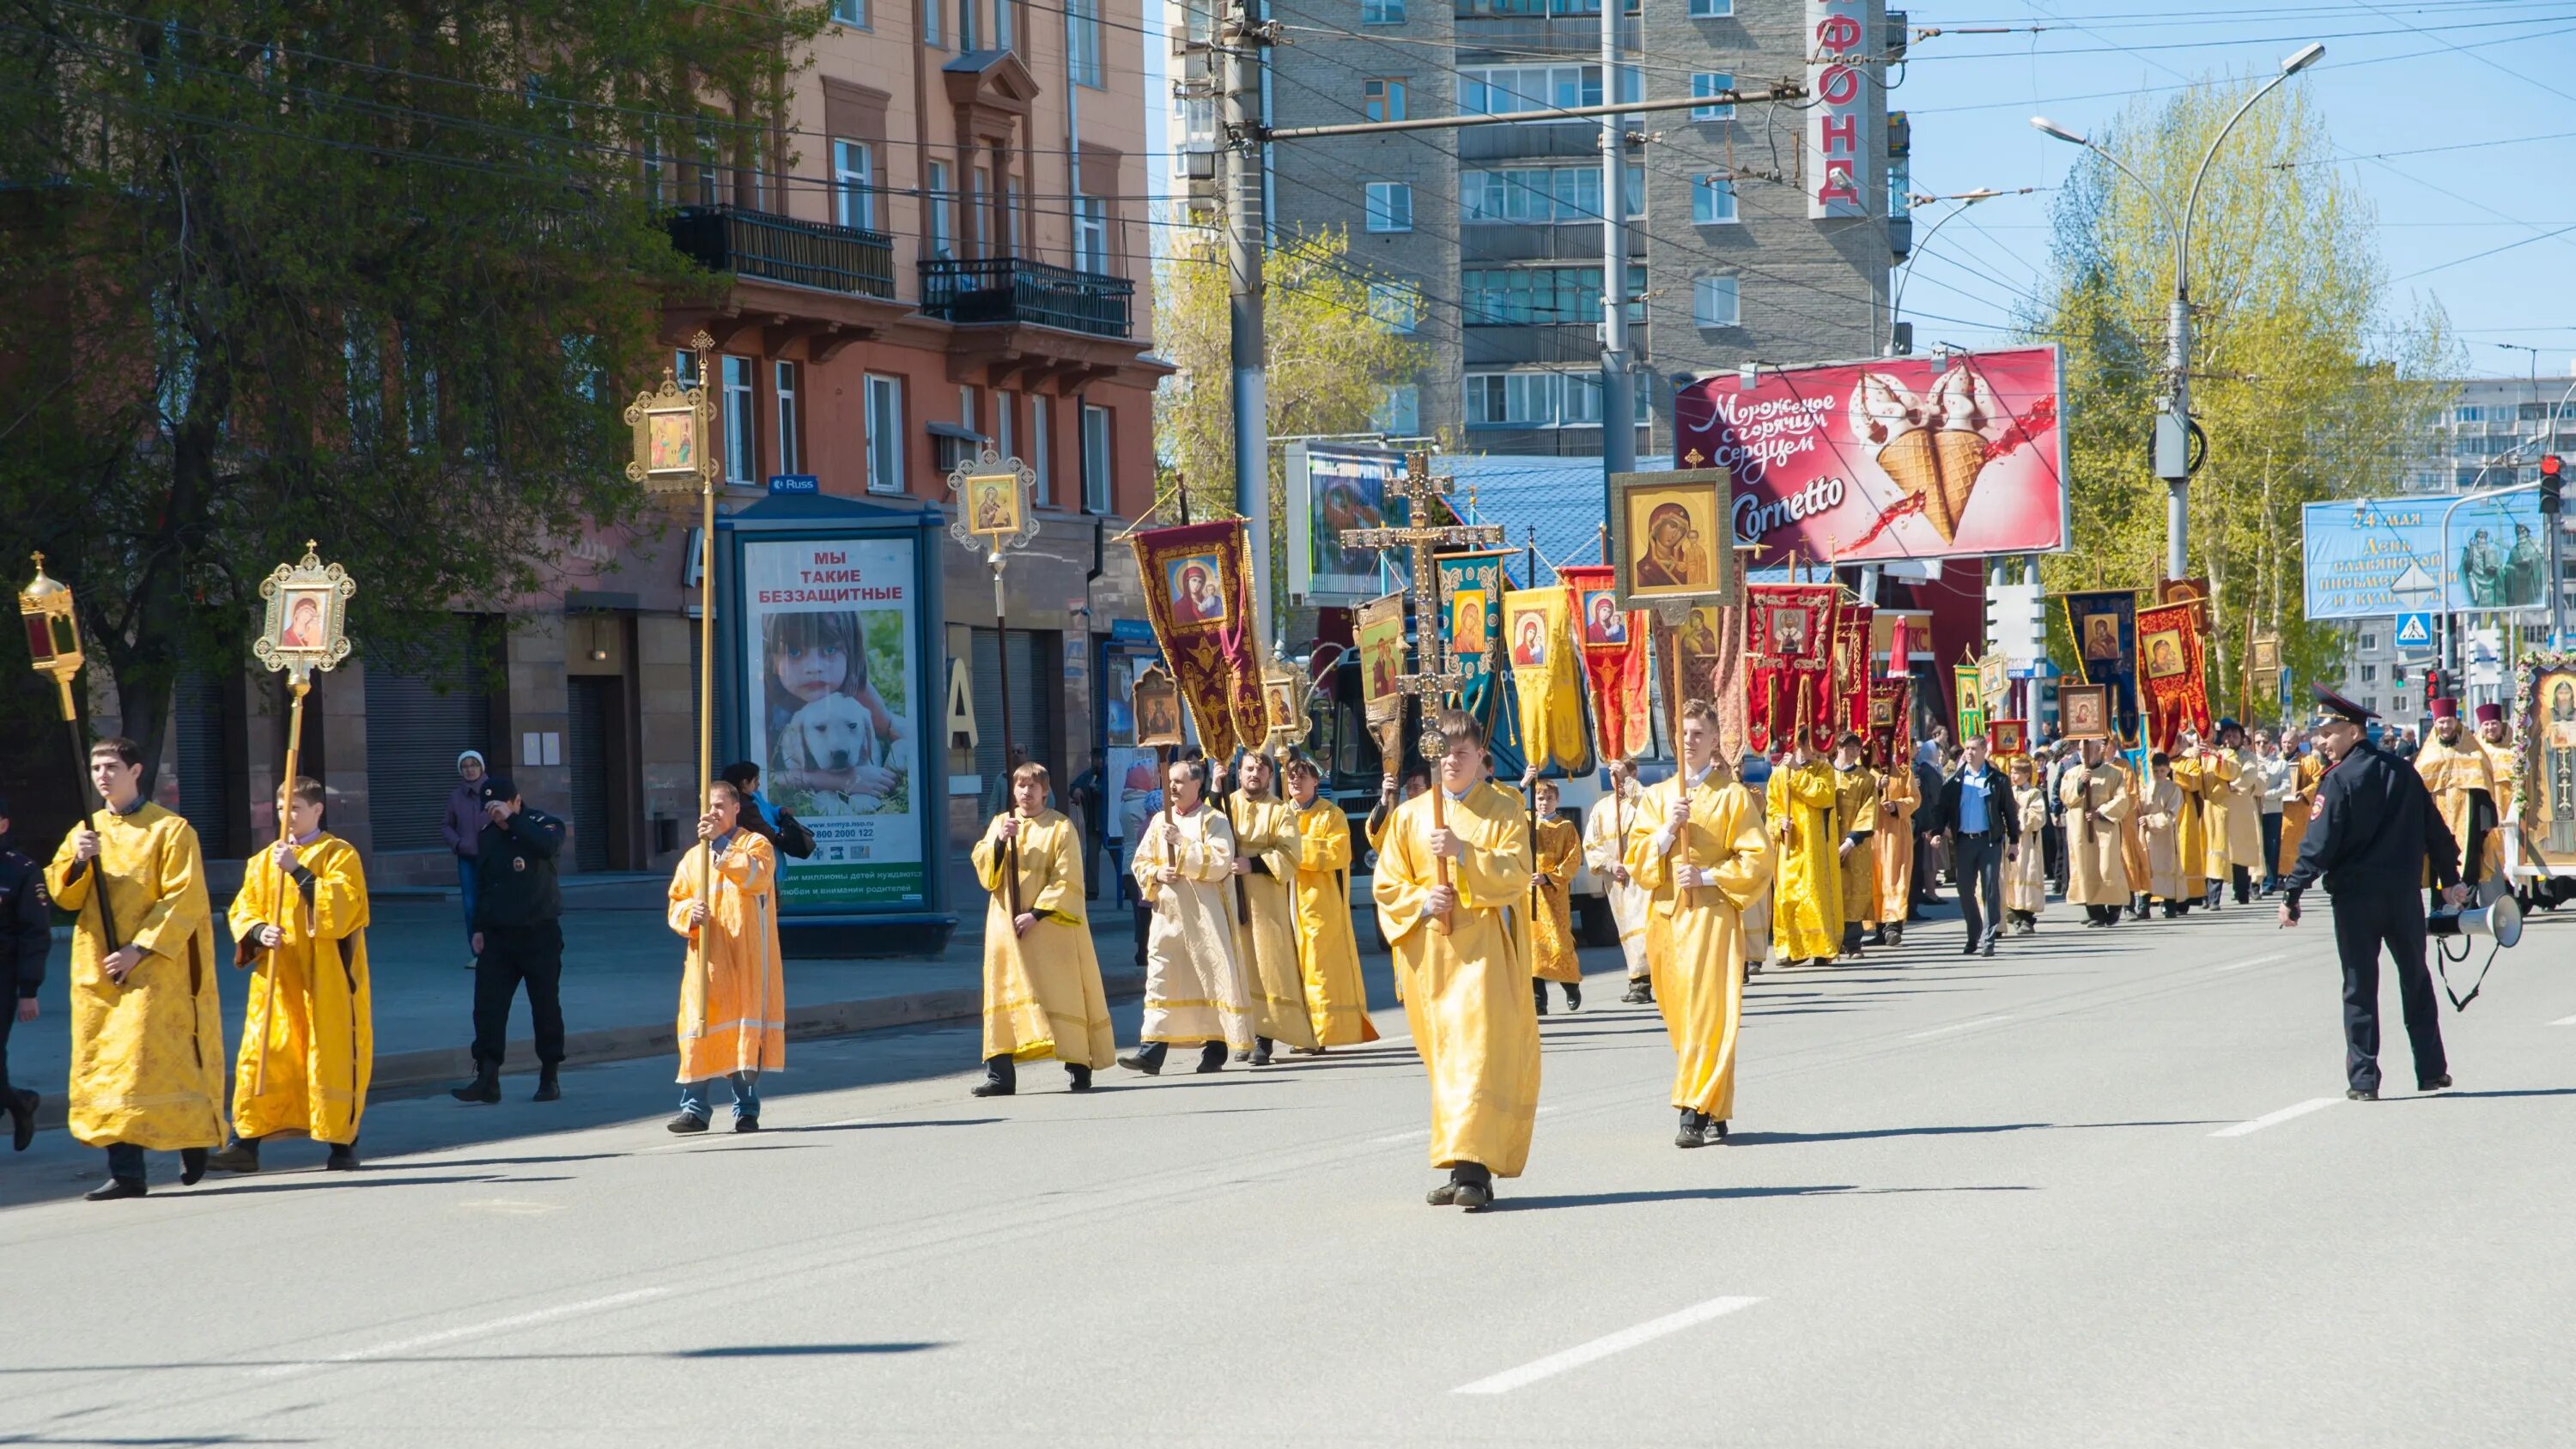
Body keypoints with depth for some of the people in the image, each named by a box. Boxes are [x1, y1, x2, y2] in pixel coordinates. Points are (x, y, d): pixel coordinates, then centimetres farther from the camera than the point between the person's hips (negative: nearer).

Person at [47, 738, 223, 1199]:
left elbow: (184, 899, -9)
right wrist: (77, 861, -14)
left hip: (155, 969, -5)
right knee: (104, 1064, -1)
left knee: (145, 1058, -12)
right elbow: (63, 896, 7)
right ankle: (125, 1172, 1)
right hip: (97, 971, 5)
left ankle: (195, 1135, 7)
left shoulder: (170, 830, -3)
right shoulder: (85, 832, 13)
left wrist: (139, 949, -17)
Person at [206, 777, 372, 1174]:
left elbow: (342, 907, -15)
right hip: (277, 978, 4)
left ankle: (342, 1143, 7)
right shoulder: (264, 860, 12)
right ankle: (246, 1143, -2)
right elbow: (242, 910, 10)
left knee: (331, 1056, -3)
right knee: (261, 1056, -2)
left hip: (326, 979, -4)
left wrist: (299, 871, -21)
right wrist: (258, 931, -12)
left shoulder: (339, 855, -1)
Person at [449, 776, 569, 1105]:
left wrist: (511, 819, -28)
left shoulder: (541, 824, -5)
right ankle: (487, 1080, -7)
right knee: (487, 1005, -6)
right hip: (497, 936, 4)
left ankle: (550, 1077, 13)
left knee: (545, 1007, 3)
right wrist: (479, 927, 13)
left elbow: (550, 845, -30)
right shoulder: (488, 835, 11)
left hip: (539, 933, -4)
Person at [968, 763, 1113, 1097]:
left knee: (1062, 993, -3)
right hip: (1007, 925, 3)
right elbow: (984, 870, 3)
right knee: (1005, 993, -3)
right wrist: (1000, 841, -14)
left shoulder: (1061, 828, -1)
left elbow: (1066, 880, -8)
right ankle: (1000, 1073, -6)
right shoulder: (1000, 824, 11)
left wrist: (1036, 914, -16)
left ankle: (1079, 1066, 5)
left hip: (1050, 927, -3)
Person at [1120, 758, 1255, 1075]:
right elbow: (1140, 863, 14)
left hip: (1205, 913, -4)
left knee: (1212, 976, -2)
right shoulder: (1159, 821, 14)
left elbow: (1221, 862, -13)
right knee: (1160, 978, -2)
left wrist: (1183, 842, -16)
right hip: (1167, 911, 4)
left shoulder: (1213, 821, -1)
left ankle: (1214, 1051, 4)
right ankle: (1151, 1052, -6)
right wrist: (1157, 874, -8)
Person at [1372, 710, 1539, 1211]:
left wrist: (1463, 852, -20)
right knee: (1443, 1055, 6)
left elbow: (1516, 874, -8)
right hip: (1428, 950, 3)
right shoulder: (1409, 815, 11)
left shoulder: (1503, 810, 4)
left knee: (1481, 1047, -14)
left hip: (1485, 947, -3)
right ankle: (1464, 1166, 13)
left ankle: (1472, 1169, -21)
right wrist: (1421, 901, -9)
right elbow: (1386, 885, 10)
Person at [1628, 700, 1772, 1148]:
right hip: (1667, 913, 5)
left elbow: (1757, 859, -2)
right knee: (1678, 1009, 5)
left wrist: (1707, 876, -12)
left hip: (1712, 913, -5)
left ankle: (1698, 1109, -18)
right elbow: (1637, 859, 7)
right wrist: (1667, 830, -10)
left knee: (1709, 1010, -12)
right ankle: (1711, 1113, 13)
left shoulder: (1732, 796, 2)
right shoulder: (1656, 797, 14)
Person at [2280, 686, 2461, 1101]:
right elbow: (2435, 829, 13)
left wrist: (2292, 895, -15)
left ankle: (2363, 1079, -1)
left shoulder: (2340, 780, -10)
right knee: (2416, 980, 16)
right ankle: (2432, 1070, 20)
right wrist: (2449, 878, 23)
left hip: (2355, 898, -5)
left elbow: (2319, 843, -16)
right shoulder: (2402, 772, 7)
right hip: (2404, 894, 5)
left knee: (2360, 987, 2)